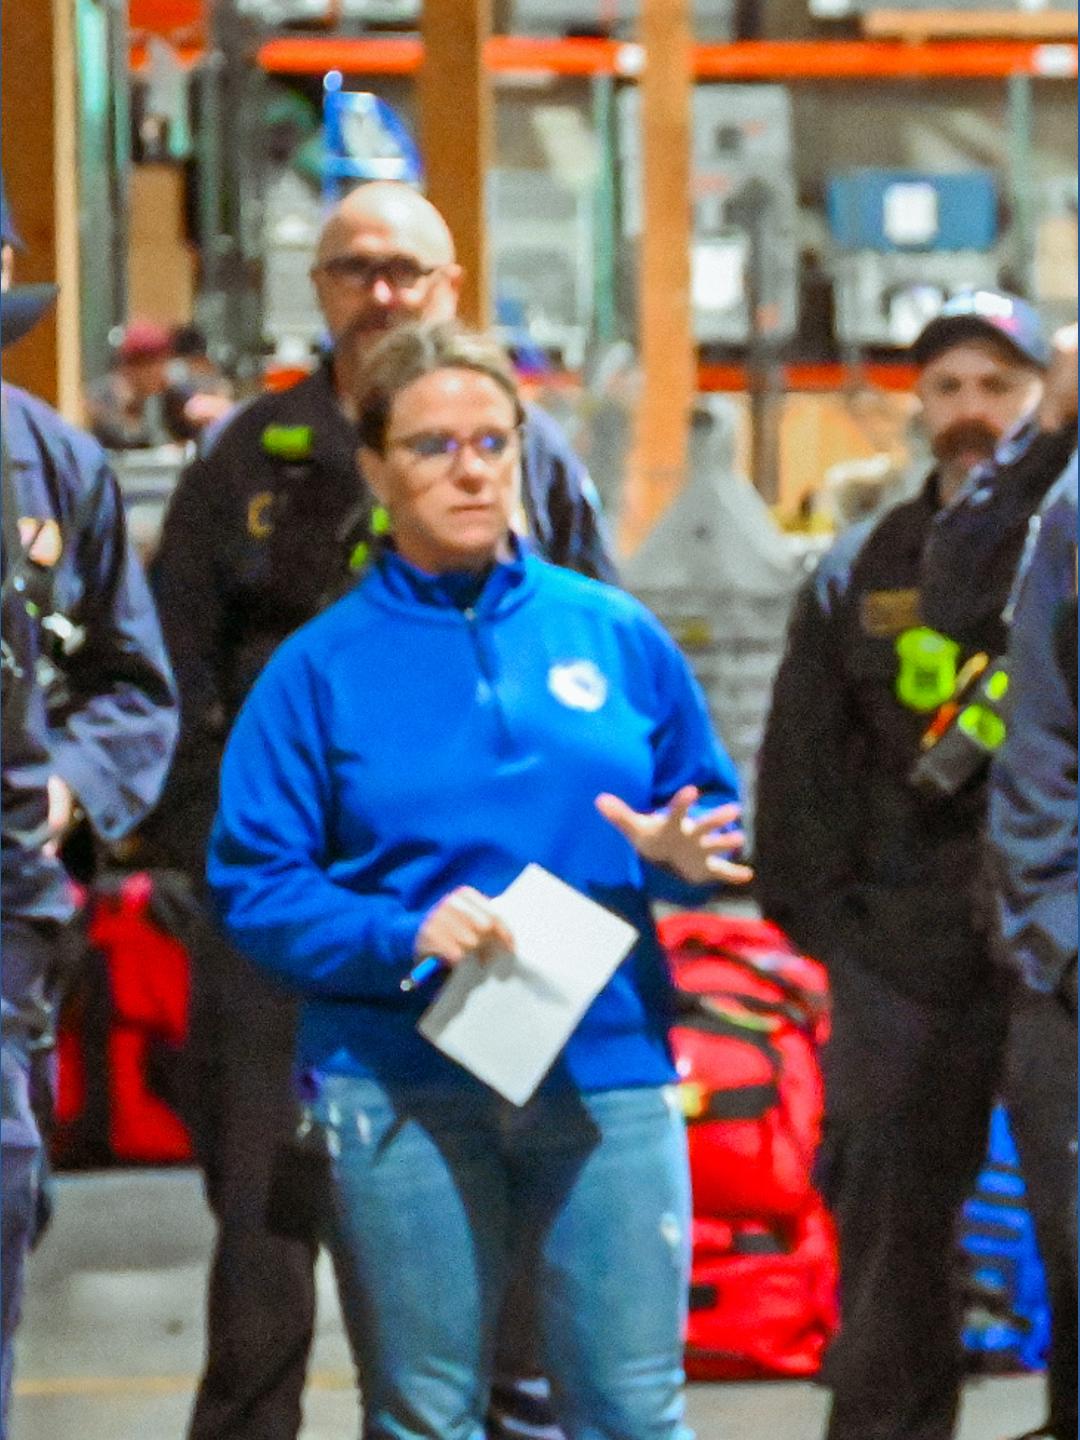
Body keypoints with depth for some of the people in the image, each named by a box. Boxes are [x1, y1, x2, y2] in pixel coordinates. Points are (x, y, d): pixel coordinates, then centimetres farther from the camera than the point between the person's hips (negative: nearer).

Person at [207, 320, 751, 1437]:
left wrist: (681, 853, -10)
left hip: (608, 1075, 1)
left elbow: (709, 819, 14)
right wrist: (402, 934, -18)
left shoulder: (615, 633, 8)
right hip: (401, 1086, -1)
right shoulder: (322, 665, 3)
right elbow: (252, 885, -2)